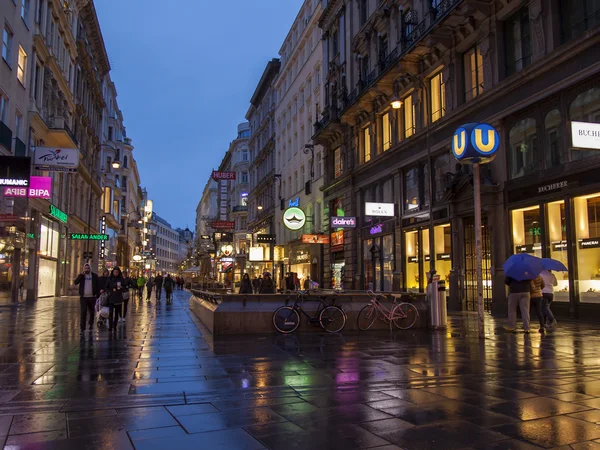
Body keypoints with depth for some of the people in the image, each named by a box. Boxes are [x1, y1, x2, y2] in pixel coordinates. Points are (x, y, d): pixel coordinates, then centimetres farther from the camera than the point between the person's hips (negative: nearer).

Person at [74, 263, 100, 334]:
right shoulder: (81, 276, 6)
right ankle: (82, 329, -8)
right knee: (83, 313, -8)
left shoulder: (94, 276, 4)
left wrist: (97, 295, -4)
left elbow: (98, 286, 4)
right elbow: (76, 282, -9)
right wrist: (81, 275, -17)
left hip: (92, 297, 1)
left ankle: (91, 326, 25)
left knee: (91, 313, 11)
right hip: (83, 297, 0)